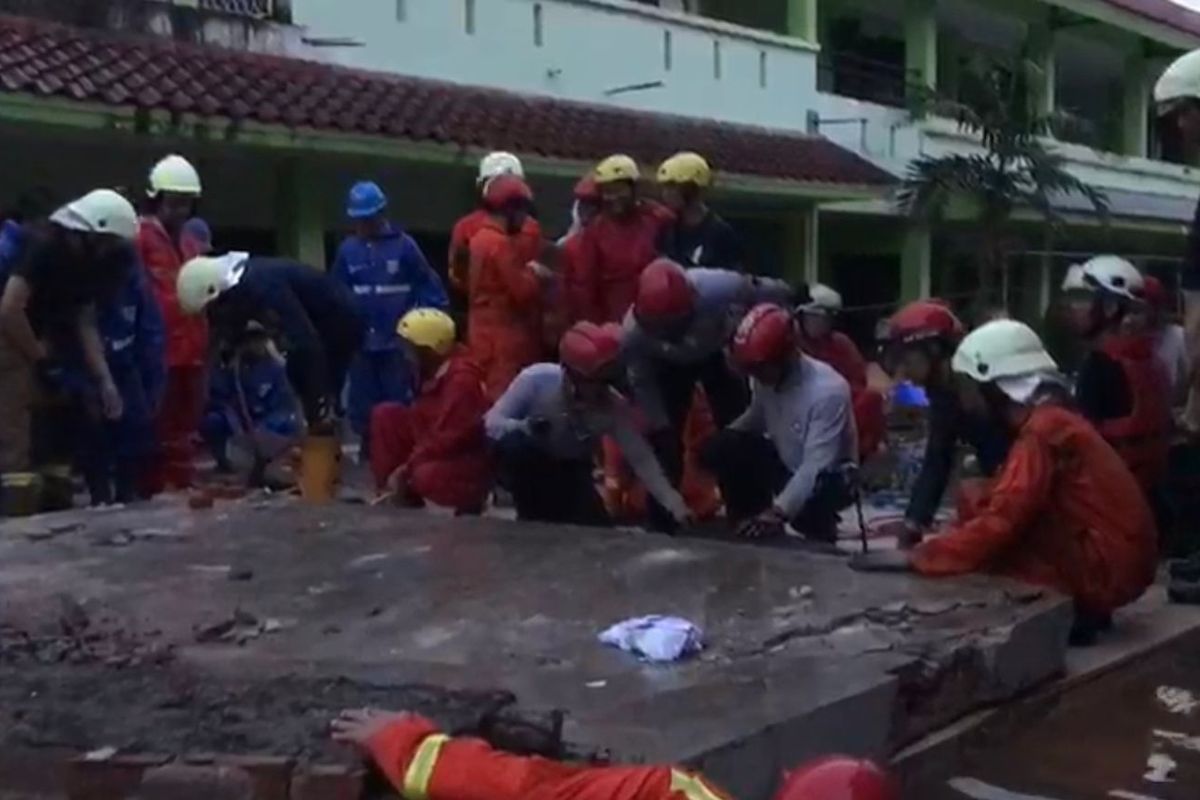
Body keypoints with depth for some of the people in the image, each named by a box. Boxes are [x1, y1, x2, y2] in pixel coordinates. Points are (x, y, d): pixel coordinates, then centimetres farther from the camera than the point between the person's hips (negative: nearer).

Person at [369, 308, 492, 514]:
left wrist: (407, 467, -21)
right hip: (436, 450, 9)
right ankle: (397, 492, -1)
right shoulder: (431, 373, 4)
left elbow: (450, 438, -26)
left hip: (470, 462, -9)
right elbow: (421, 421, 9)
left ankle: (471, 497, -5)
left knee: (427, 476, -39)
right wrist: (407, 465, -3)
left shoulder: (462, 378, -25)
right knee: (385, 415, 0)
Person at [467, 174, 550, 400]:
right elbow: (522, 290, -18)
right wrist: (537, 276, -1)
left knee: (487, 393, 12)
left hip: (485, 329, 10)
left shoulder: (481, 238, 13)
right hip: (503, 332, -10)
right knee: (504, 395, -8)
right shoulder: (501, 244, -17)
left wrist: (528, 271, 5)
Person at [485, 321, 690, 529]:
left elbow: (642, 458, -24)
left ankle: (553, 511, 18)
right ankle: (531, 515, -10)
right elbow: (492, 421, -24)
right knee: (513, 443, -36)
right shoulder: (537, 379, -33)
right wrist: (524, 427, -47)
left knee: (595, 525, -17)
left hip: (570, 469, 2)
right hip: (526, 462, -2)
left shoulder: (615, 407, -25)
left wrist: (675, 506, -33)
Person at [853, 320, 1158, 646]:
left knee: (980, 569, -9)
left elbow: (1000, 522, -25)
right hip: (1111, 560, 9)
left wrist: (914, 558, -21)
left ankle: (1070, 614, -1)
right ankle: (1080, 610, 10)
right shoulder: (1050, 420, 10)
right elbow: (1005, 507, 11)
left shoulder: (1043, 430, -19)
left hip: (1102, 569, -9)